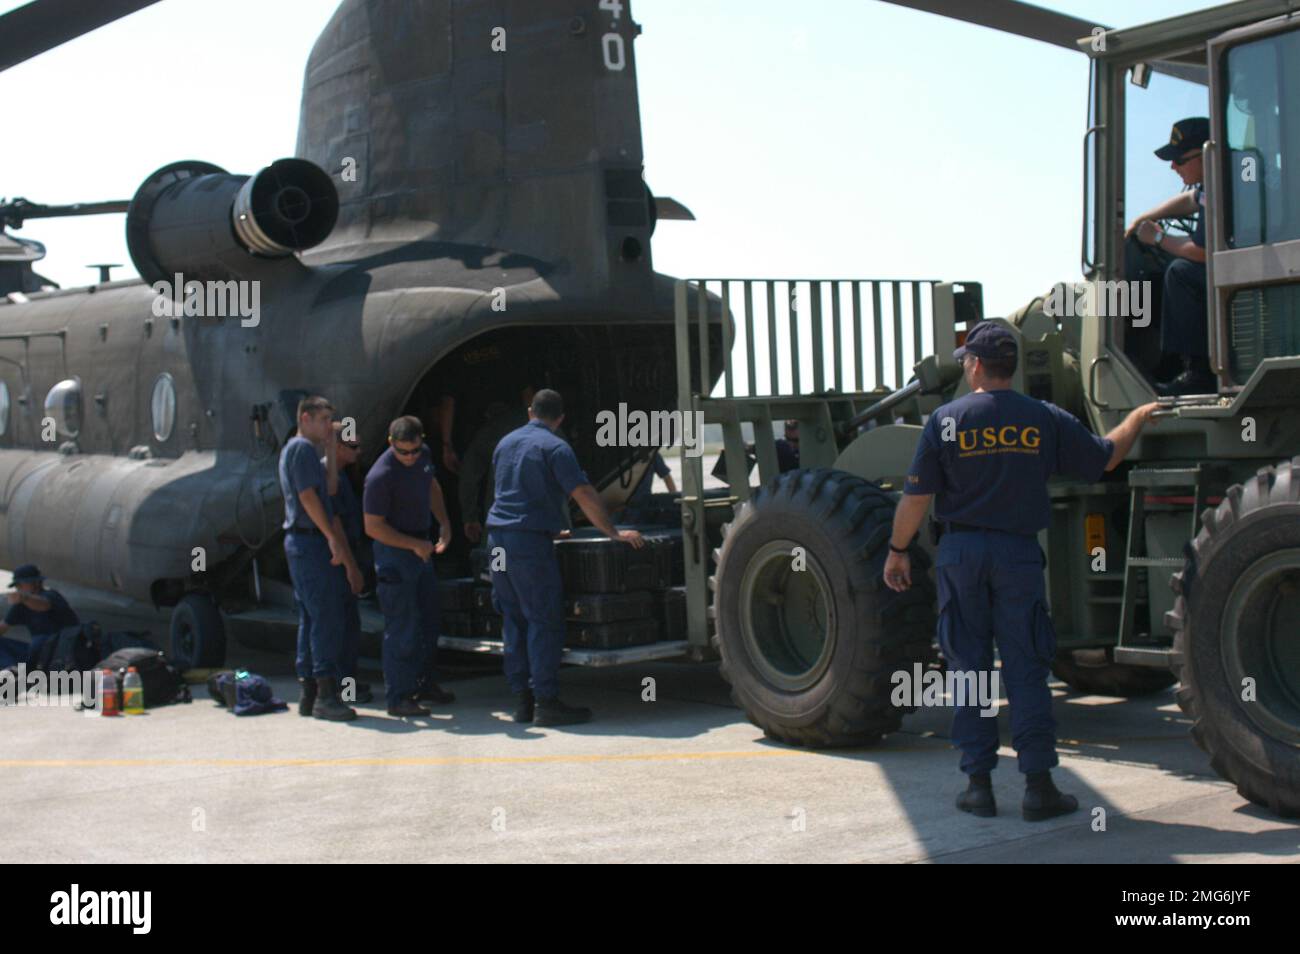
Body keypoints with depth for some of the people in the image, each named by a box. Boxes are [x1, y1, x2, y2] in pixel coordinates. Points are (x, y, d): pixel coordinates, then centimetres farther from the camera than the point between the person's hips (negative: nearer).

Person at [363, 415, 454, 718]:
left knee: (430, 621, 18)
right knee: (402, 627, -7)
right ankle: (398, 698, 0)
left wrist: (444, 523, 7)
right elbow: (373, 527, -21)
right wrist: (415, 545, -21)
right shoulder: (381, 476, -24)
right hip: (394, 552, -9)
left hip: (420, 549, 9)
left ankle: (426, 684, 33)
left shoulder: (424, 455, 0)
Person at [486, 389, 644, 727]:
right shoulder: (555, 447, -5)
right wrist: (614, 533, -5)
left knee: (514, 620, 10)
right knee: (544, 620, -5)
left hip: (498, 537, 8)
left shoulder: (506, 443, 18)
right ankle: (546, 702, -8)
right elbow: (585, 495, -12)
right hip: (530, 538, -7)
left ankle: (523, 700, 11)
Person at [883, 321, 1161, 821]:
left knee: (968, 667, 7)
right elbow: (1105, 458, 10)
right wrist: (1138, 417, 28)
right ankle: (1038, 786, 5)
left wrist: (897, 550, 7)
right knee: (1026, 671, 5)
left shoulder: (946, 419, -4)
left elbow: (916, 497, -6)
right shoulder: (1045, 419, -1)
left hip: (960, 552, 0)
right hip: (1019, 553, 0)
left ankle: (979, 783, 9)